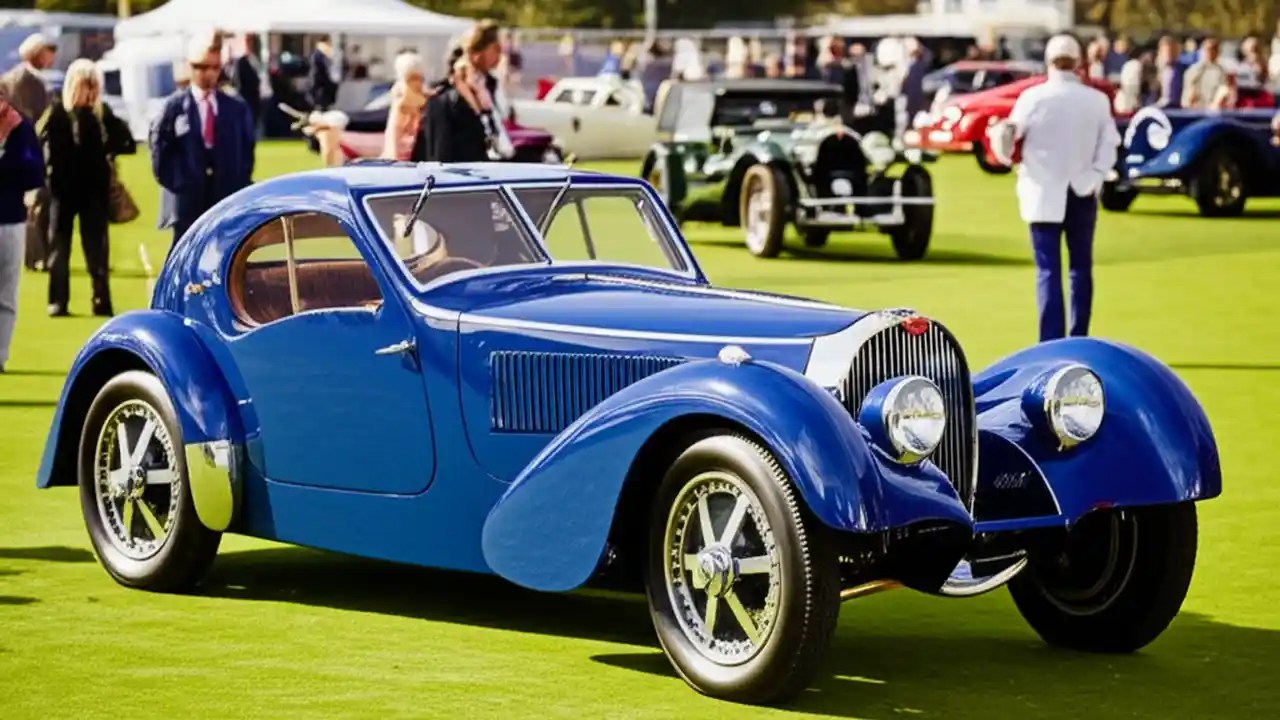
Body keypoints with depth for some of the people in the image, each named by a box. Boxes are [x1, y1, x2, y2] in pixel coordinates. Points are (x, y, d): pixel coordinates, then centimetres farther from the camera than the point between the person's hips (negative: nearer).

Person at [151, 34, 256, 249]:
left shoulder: (237, 108, 5)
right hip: (188, 200, -2)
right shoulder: (175, 106, -2)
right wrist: (173, 184, -2)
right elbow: (159, 148, 3)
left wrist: (242, 185, 4)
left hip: (229, 200, 2)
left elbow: (247, 150, 12)